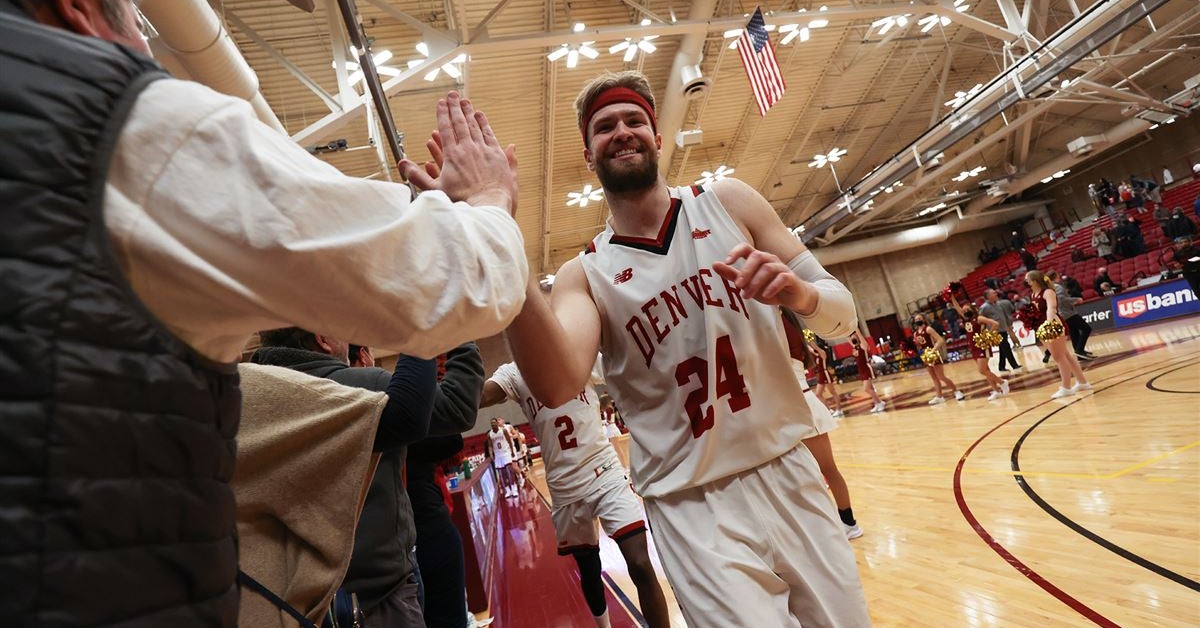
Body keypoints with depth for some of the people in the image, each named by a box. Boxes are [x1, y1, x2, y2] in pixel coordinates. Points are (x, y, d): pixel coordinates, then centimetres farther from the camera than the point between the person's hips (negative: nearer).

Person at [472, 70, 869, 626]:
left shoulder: (728, 203, 0)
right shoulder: (585, 275, -5)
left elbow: (842, 318, 1)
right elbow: (556, 385, -26)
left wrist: (802, 295, -23)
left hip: (790, 476, 3)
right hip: (691, 507, -2)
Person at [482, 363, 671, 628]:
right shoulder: (515, 373, -1)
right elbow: (477, 396, -17)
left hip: (605, 474, -2)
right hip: (565, 489, 2)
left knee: (640, 565, -12)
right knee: (588, 568, 19)